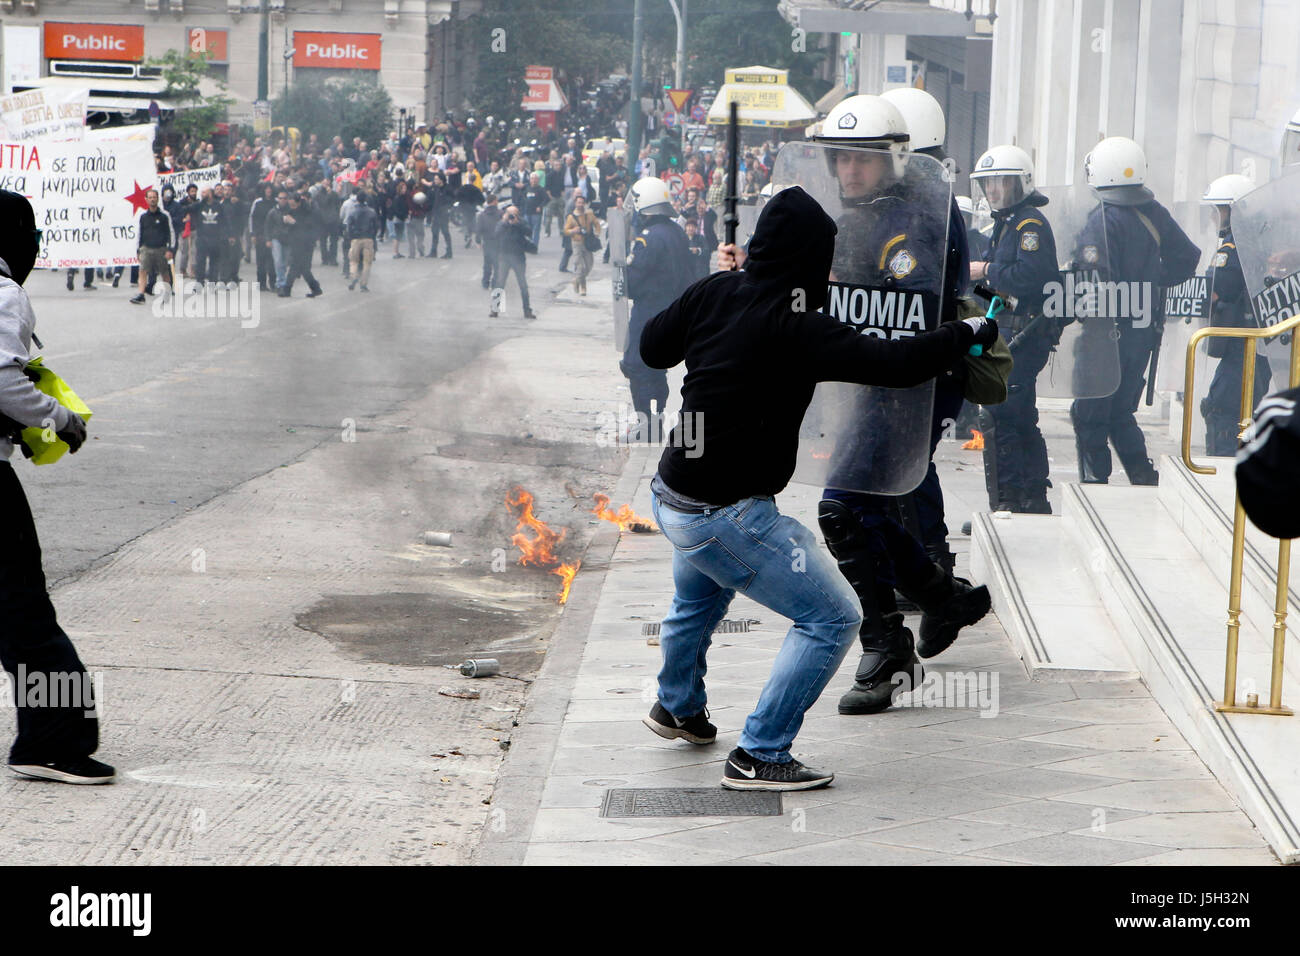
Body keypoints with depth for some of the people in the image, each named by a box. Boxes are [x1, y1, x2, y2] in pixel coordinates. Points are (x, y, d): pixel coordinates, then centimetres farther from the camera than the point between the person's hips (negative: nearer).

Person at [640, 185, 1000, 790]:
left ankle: (678, 707, 61)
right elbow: (896, 365, -22)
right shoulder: (796, 329, -22)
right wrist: (970, 332, -7)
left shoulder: (715, 293, -1)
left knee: (699, 599, 36)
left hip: (671, 493, 9)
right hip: (725, 517, -9)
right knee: (833, 617, -1)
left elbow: (651, 348, 13)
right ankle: (759, 756, 0)